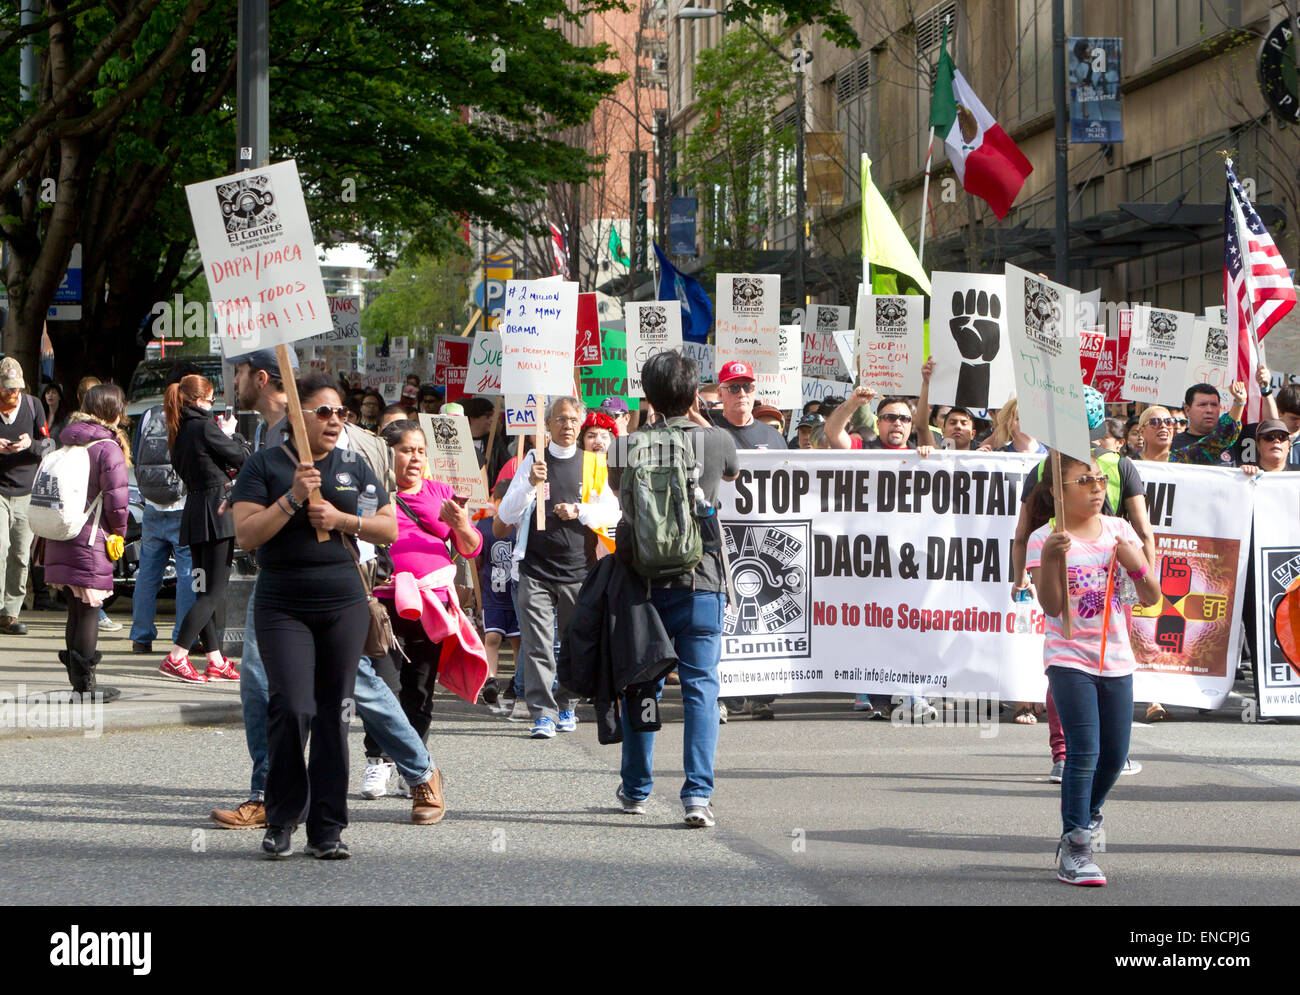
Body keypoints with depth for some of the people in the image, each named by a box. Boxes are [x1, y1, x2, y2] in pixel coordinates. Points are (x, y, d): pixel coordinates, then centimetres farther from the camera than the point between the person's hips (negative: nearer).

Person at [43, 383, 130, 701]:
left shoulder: (67, 443, 11)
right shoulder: (108, 448, -12)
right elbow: (115, 498, -16)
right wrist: (118, 531, 2)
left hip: (59, 540, 7)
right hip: (91, 540, -7)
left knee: (77, 609, 15)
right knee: (89, 611, -1)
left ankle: (77, 676, 19)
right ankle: (84, 681, 1)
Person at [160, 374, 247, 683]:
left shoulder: (179, 431, 11)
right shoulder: (204, 427, -13)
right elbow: (242, 457, -8)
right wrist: (231, 434, 11)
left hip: (193, 511, 9)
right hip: (217, 512, -9)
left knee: (205, 590, 11)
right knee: (213, 592, -6)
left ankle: (216, 661, 15)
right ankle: (175, 658, -12)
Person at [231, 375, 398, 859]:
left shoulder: (354, 469, 12)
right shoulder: (265, 465, 2)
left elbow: (390, 529, 11)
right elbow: (245, 534, -7)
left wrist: (342, 519, -5)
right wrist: (293, 498, -17)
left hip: (344, 604, 3)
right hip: (282, 605, -3)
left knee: (333, 713, 2)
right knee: (292, 708, -15)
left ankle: (327, 829, 9)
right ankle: (281, 820, 3)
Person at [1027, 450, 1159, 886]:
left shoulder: (1119, 530, 5)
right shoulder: (1045, 539, -6)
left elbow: (1152, 598, 5)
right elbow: (1052, 606, -16)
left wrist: (1137, 564, -14)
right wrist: (1051, 559, -30)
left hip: (1116, 658, 5)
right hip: (1069, 658, -5)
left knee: (1115, 754, 9)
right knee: (1084, 751, -14)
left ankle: (1087, 815, 38)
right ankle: (1075, 850, -9)